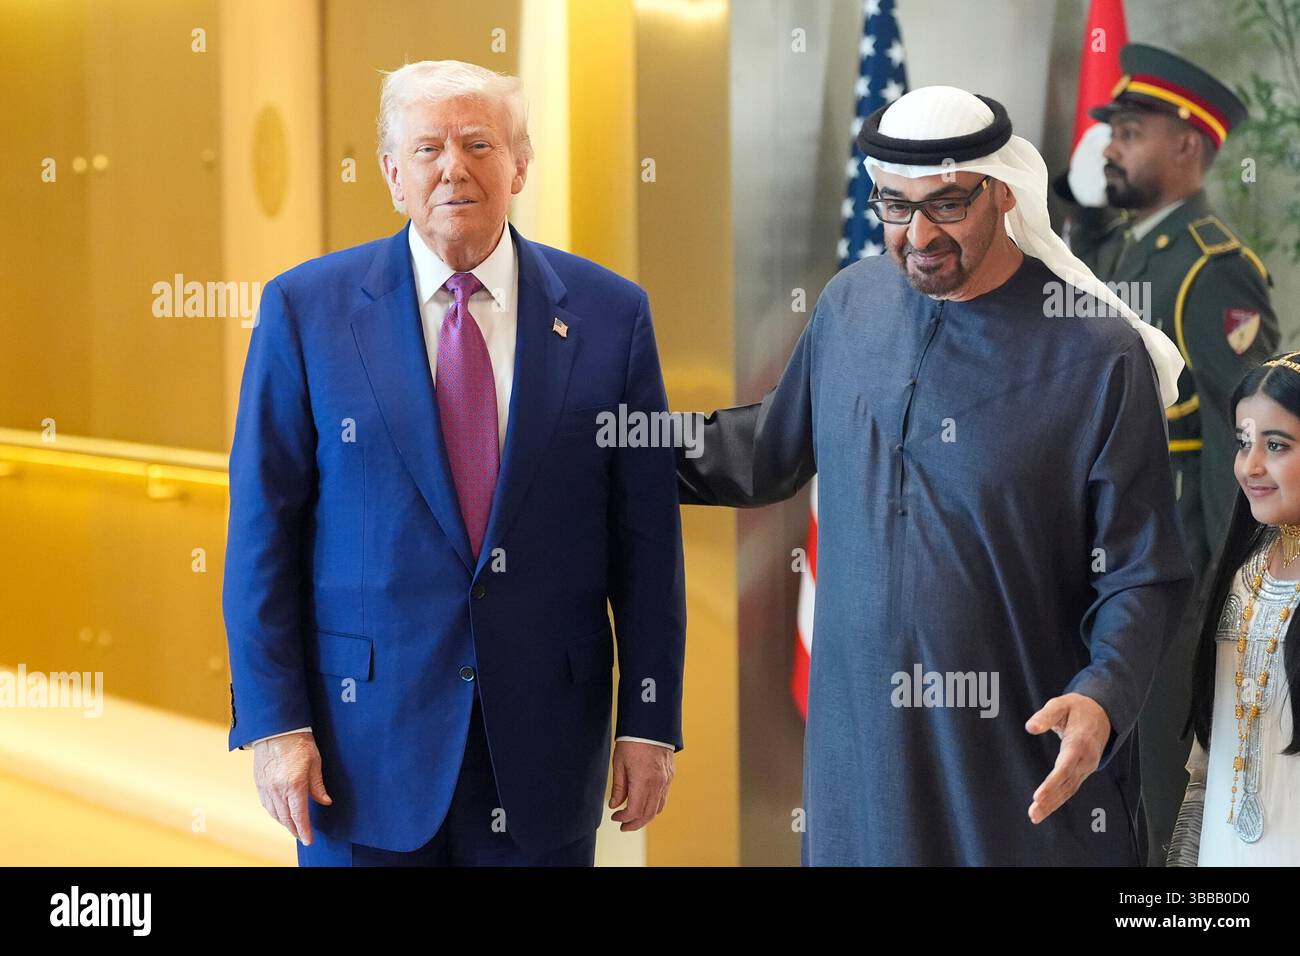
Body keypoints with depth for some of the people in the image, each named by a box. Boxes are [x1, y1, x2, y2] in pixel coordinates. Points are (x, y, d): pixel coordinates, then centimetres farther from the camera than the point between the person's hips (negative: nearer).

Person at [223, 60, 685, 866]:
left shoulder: (609, 314, 0)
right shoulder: (307, 309, -2)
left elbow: (646, 535, 2)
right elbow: (263, 530, -2)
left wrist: (651, 722, 0)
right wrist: (275, 721, -7)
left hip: (545, 733, 1)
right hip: (365, 731, -1)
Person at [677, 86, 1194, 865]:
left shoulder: (1100, 356, -12)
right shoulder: (850, 304, 2)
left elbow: (1143, 576, -9)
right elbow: (774, 444, 19)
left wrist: (1103, 699, -26)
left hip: (1032, 761, -4)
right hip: (861, 743, 4)